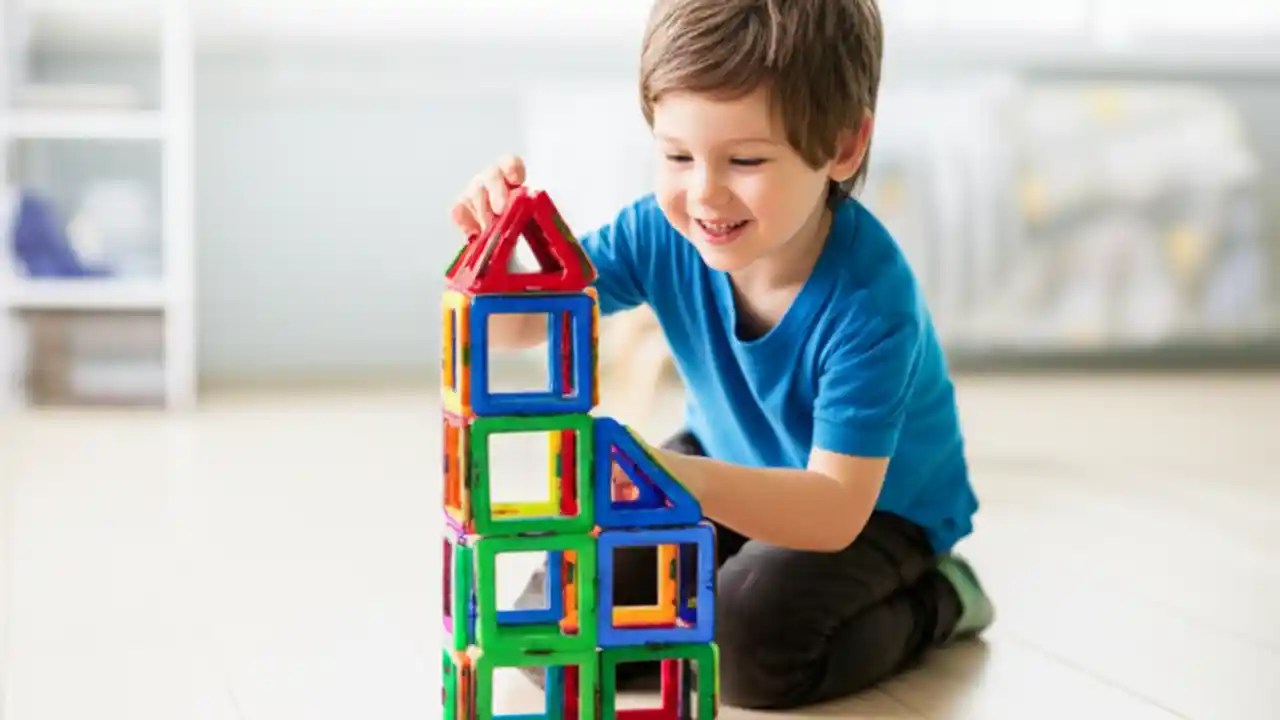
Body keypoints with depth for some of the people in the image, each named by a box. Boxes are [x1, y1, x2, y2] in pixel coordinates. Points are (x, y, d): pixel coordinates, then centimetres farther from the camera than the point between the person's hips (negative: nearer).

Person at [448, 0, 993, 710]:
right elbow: (517, 322, -11)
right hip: (722, 471, 5)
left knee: (750, 642, -31)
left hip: (878, 506, -5)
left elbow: (837, 508, -40)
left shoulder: (869, 299, -36)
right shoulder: (663, 232, -22)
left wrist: (686, 479, -57)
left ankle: (934, 601, -2)